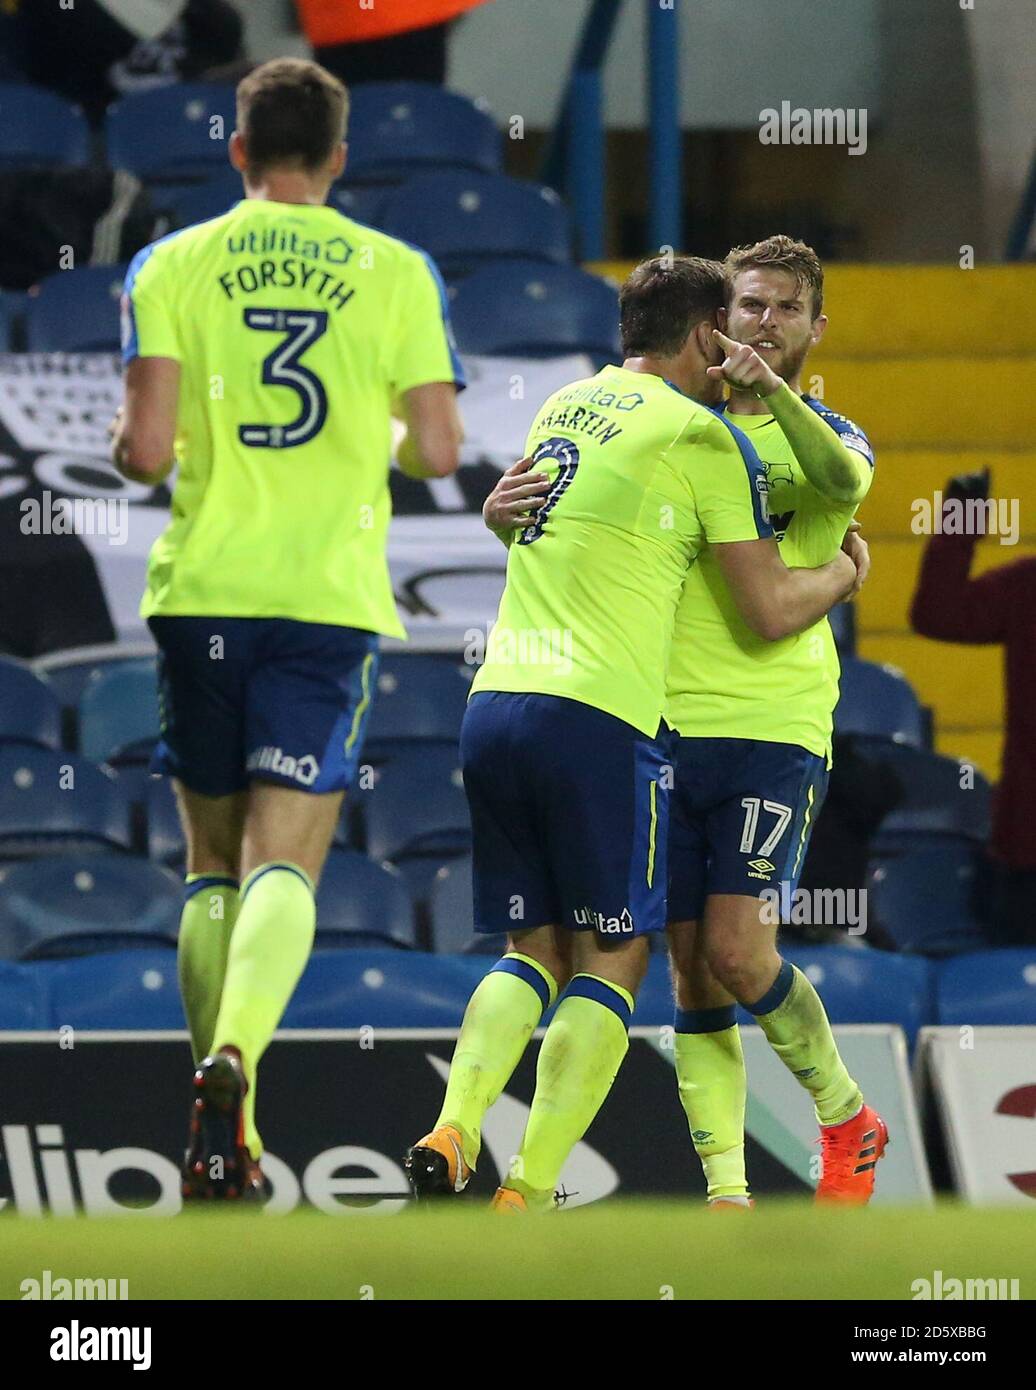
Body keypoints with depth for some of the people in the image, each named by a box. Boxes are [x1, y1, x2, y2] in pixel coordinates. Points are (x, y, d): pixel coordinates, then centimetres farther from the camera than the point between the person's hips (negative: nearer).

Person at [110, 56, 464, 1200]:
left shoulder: (173, 267, 1)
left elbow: (146, 449, -7)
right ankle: (233, 1058, -33)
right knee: (285, 863, -5)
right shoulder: (397, 272, 3)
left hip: (203, 590, 1)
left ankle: (225, 1142, 10)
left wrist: (128, 446, 16)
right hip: (331, 593, -1)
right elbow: (437, 452, -1)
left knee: (214, 867, 12)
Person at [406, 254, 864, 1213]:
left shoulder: (565, 407, 18)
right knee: (612, 960, 2)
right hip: (597, 716, -6)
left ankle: (453, 1131, -9)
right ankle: (529, 1192, -8)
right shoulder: (703, 434, -2)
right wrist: (844, 571, 20)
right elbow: (769, 611, -2)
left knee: (533, 952, 14)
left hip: (495, 703, 6)